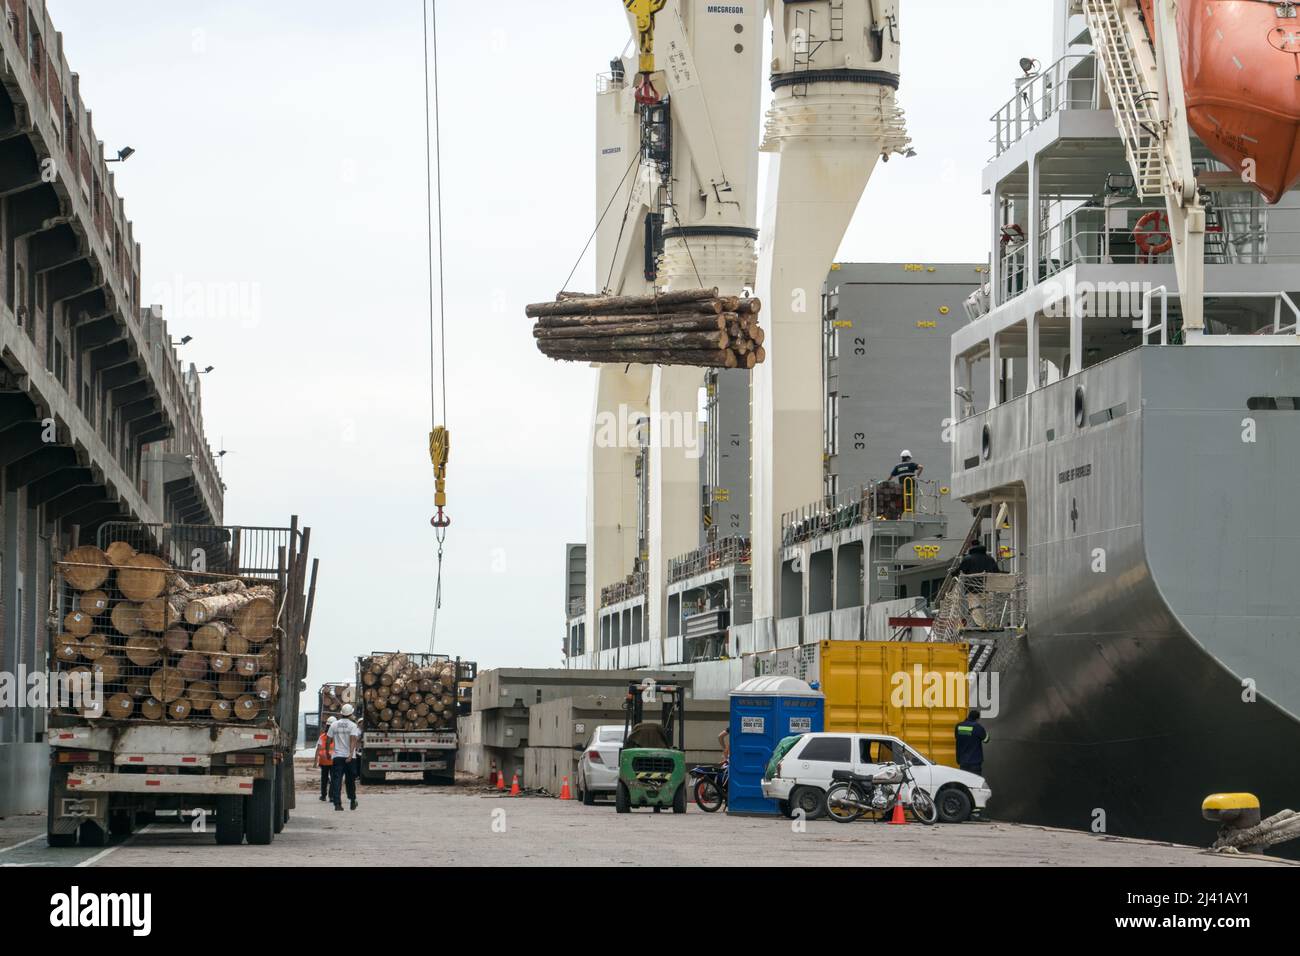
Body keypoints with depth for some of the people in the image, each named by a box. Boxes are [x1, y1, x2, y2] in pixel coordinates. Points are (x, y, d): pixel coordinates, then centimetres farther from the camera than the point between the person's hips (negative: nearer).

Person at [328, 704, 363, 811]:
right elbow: (353, 740, -16)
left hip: (337, 756, 1)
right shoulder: (353, 726, -4)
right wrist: (351, 754, -23)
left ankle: (337, 803, -15)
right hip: (349, 757, -1)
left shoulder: (334, 725, 4)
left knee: (336, 780, -4)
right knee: (350, 780, 13)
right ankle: (352, 801, 22)